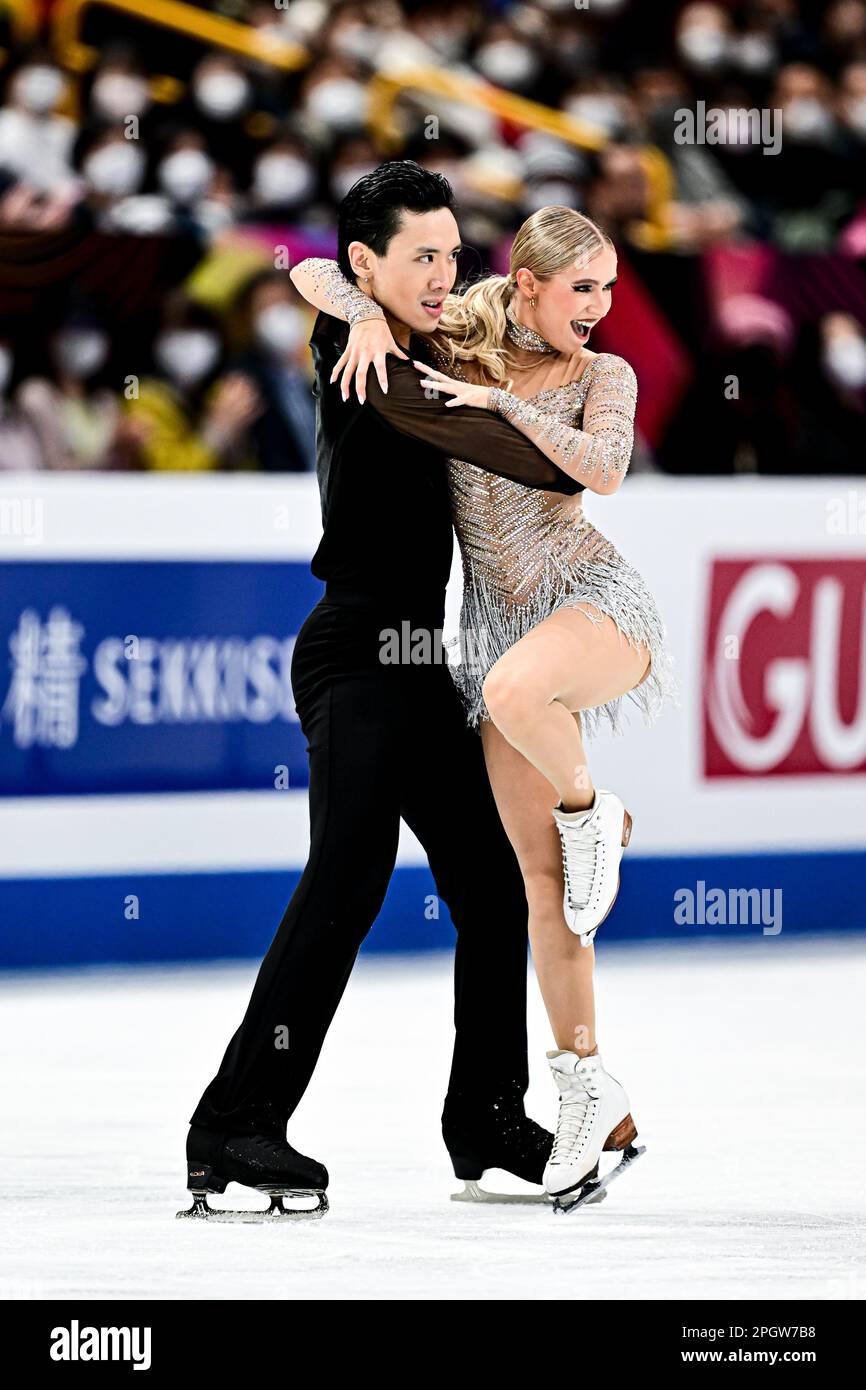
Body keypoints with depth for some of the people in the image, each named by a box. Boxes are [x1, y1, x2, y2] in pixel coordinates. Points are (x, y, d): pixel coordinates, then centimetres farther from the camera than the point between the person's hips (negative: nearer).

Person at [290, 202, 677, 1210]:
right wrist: (369, 317, -11)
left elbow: (603, 470, -16)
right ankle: (590, 1094, 6)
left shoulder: (603, 375, 4)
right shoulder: (449, 344, 8)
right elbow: (311, 274, 8)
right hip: (500, 621, 3)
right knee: (542, 879, 0)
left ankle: (592, 813, -9)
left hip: (592, 598, -3)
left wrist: (499, 400, -16)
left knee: (514, 688, -40)